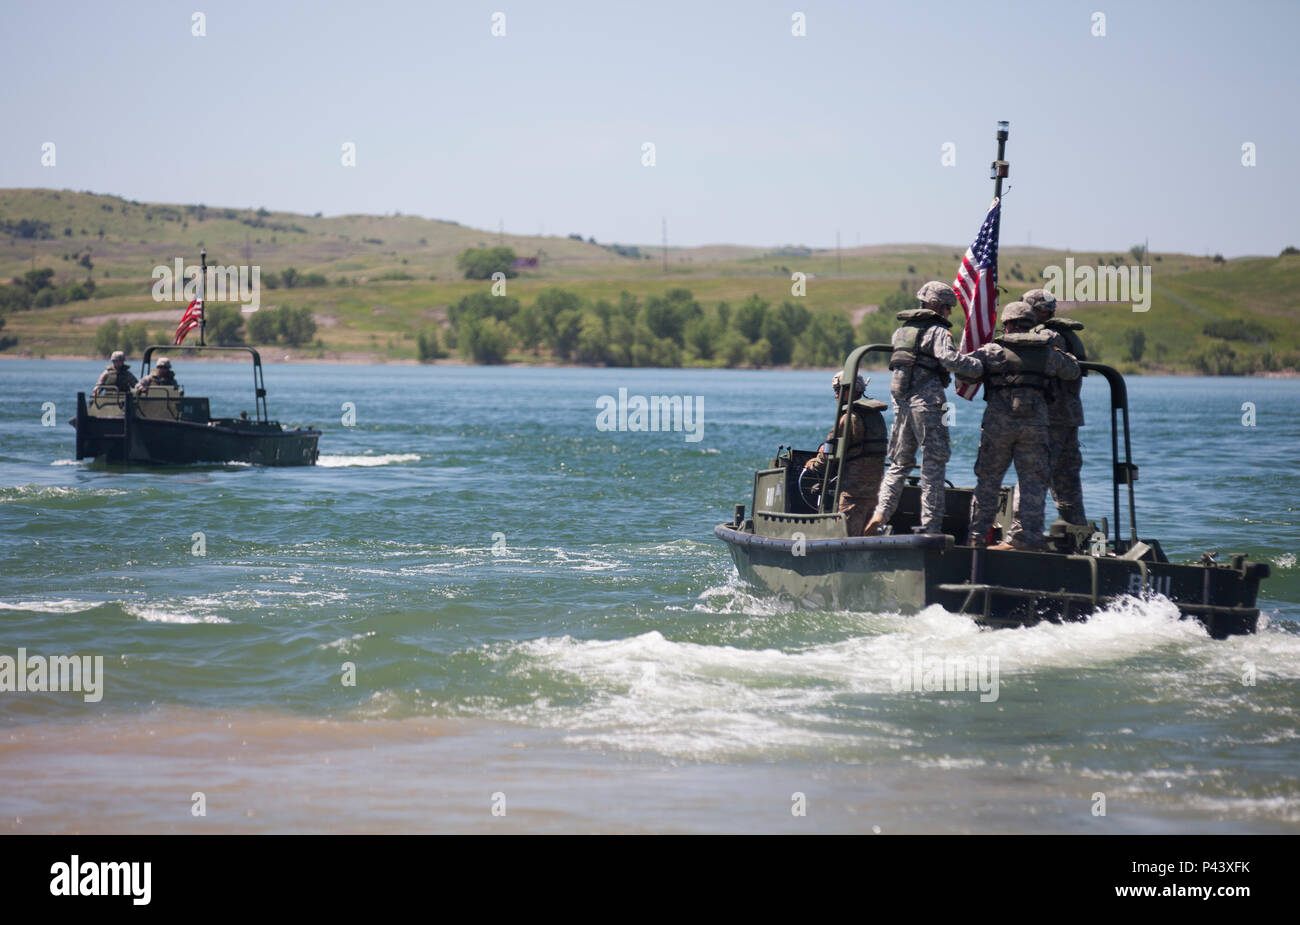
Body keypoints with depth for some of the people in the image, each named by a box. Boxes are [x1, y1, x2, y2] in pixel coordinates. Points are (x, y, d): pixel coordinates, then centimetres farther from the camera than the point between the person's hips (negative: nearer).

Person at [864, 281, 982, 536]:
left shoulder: (901, 331, 17)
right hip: (927, 403, -7)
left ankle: (881, 512, 1)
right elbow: (949, 358, -23)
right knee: (933, 467, -2)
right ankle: (931, 527, -4)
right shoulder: (937, 331, -7)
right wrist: (982, 367, -16)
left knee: (899, 463, 16)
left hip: (901, 402, 7)